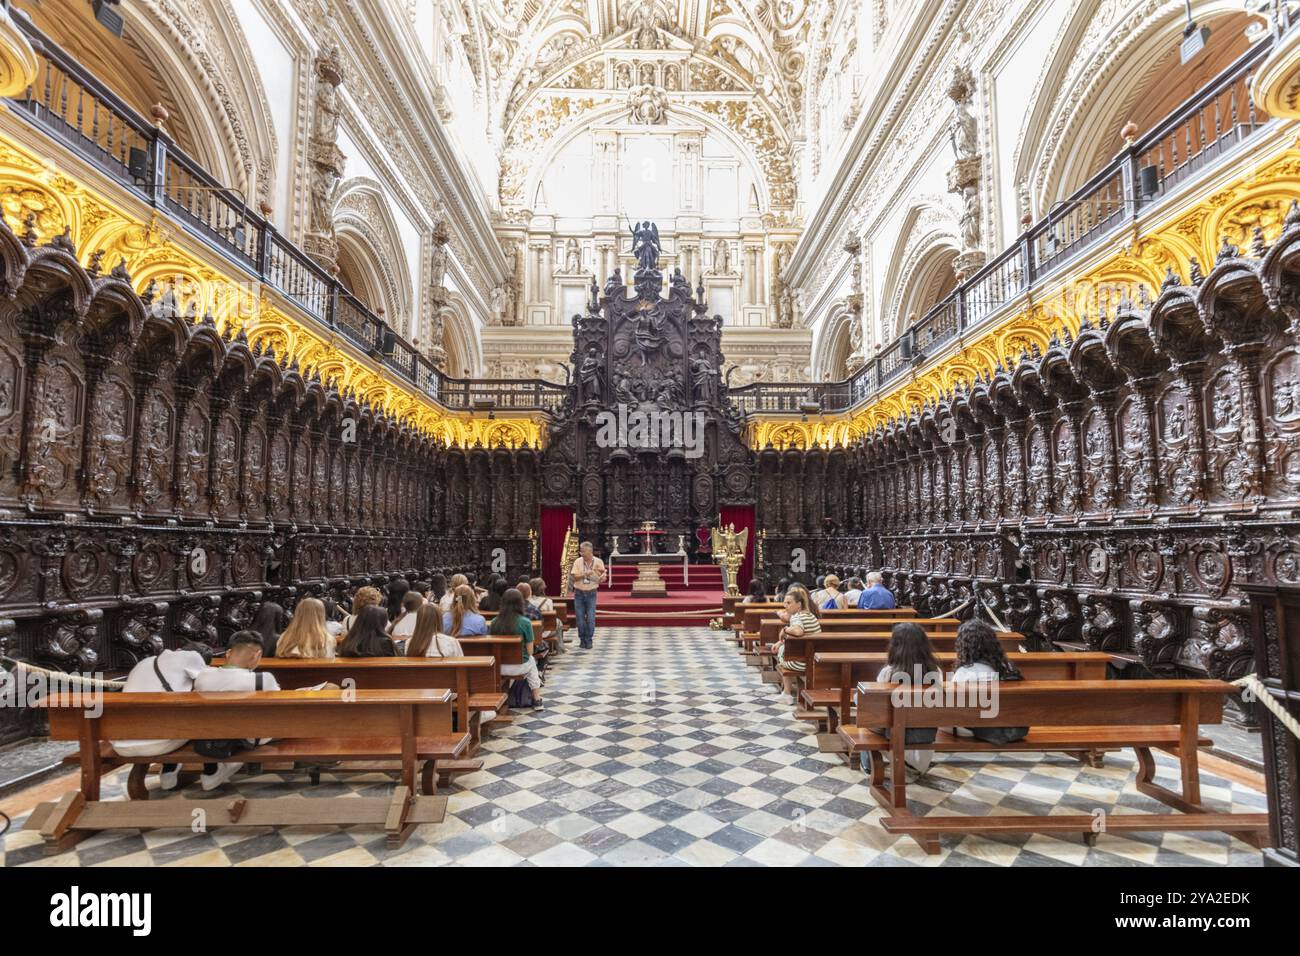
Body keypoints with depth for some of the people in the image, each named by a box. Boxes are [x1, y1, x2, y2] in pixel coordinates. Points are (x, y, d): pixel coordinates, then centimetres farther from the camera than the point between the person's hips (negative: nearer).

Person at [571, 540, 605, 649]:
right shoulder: (578, 561, -3)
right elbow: (575, 577, -8)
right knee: (580, 618, 5)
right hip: (579, 593, 1)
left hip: (591, 594, -1)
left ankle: (589, 640, 10)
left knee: (590, 618, -4)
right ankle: (582, 639, 19)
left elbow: (602, 580, -1)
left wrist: (600, 574, -23)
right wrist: (585, 574, -20)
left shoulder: (598, 562, -4)